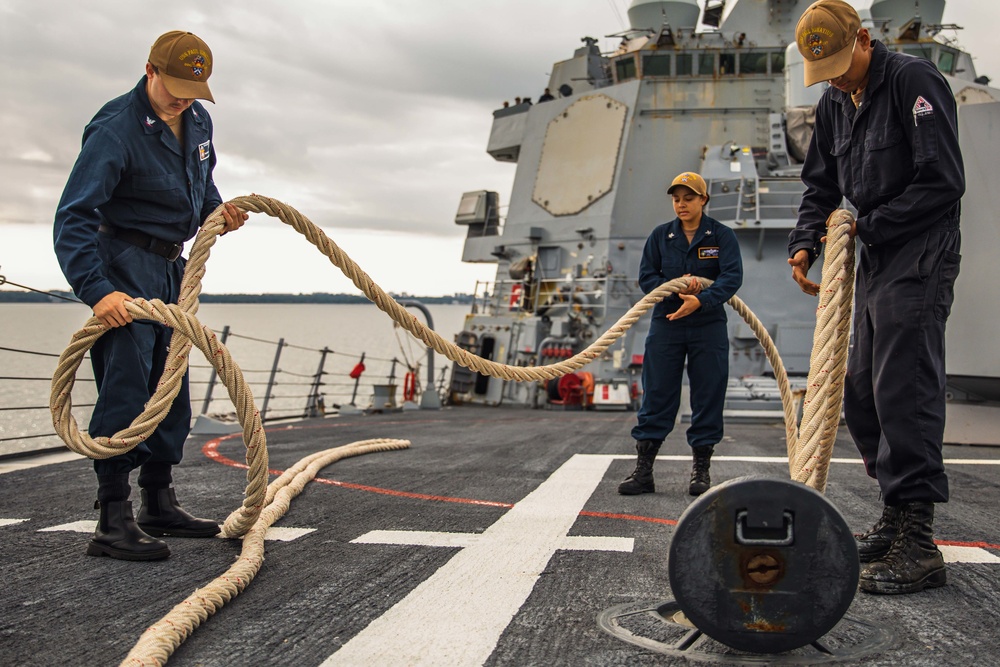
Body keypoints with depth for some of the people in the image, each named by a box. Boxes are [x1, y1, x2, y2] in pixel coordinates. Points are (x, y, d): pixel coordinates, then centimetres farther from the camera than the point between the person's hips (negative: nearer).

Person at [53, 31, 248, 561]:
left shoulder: (197, 121, 5)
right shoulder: (115, 129, -20)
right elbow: (73, 218, -26)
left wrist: (215, 210, 5)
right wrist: (96, 290, -37)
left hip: (171, 266, 9)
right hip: (124, 262, -8)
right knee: (125, 384, -16)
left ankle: (159, 505, 23)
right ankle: (113, 521, -12)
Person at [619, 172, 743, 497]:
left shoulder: (722, 235, 0)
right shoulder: (660, 235, 7)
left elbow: (733, 276, -12)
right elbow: (646, 277, 4)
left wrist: (700, 300, -28)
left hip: (709, 326, -1)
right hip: (666, 323, 1)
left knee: (708, 396, 3)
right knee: (656, 395, 0)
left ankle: (701, 470, 14)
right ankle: (643, 469, 3)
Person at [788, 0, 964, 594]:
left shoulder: (914, 80, -11)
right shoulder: (835, 104, 14)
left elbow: (944, 182, -17)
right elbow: (821, 187, 18)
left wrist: (867, 226, -14)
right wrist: (805, 243, 2)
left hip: (920, 259, -9)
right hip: (875, 261, 9)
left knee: (905, 393, -14)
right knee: (863, 394, 10)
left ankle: (919, 547, -10)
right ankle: (896, 520, 21)